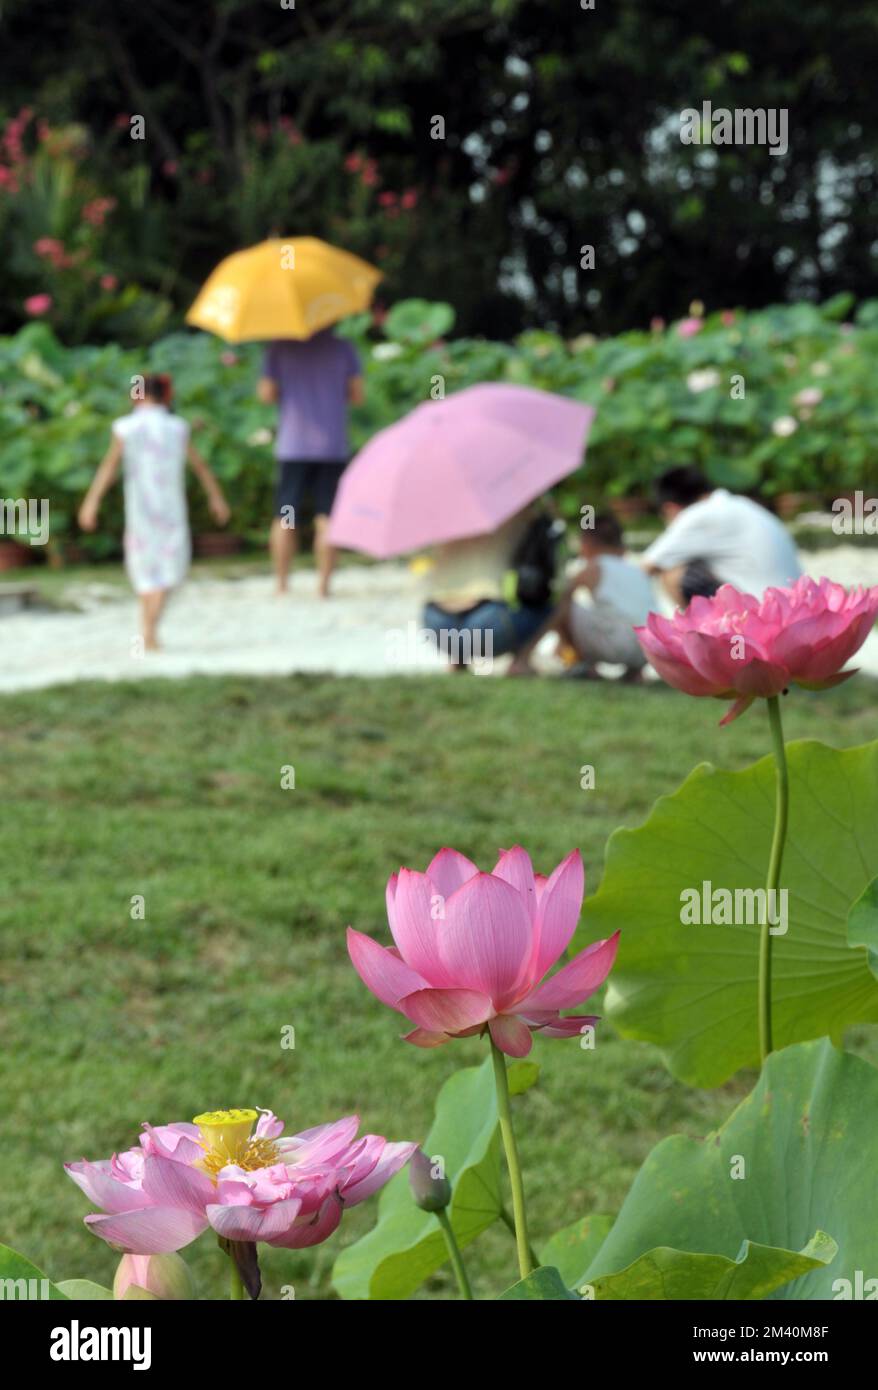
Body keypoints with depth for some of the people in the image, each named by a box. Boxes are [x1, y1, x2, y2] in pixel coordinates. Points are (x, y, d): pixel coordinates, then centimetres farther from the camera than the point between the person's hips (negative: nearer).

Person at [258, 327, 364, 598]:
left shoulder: (279, 348, 0)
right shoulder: (343, 348, 3)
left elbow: (267, 394, -5)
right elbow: (357, 395, 2)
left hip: (292, 445, 0)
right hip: (333, 446, 0)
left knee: (285, 518, 6)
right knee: (326, 518, 2)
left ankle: (281, 584, 3)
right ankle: (324, 585, -1)